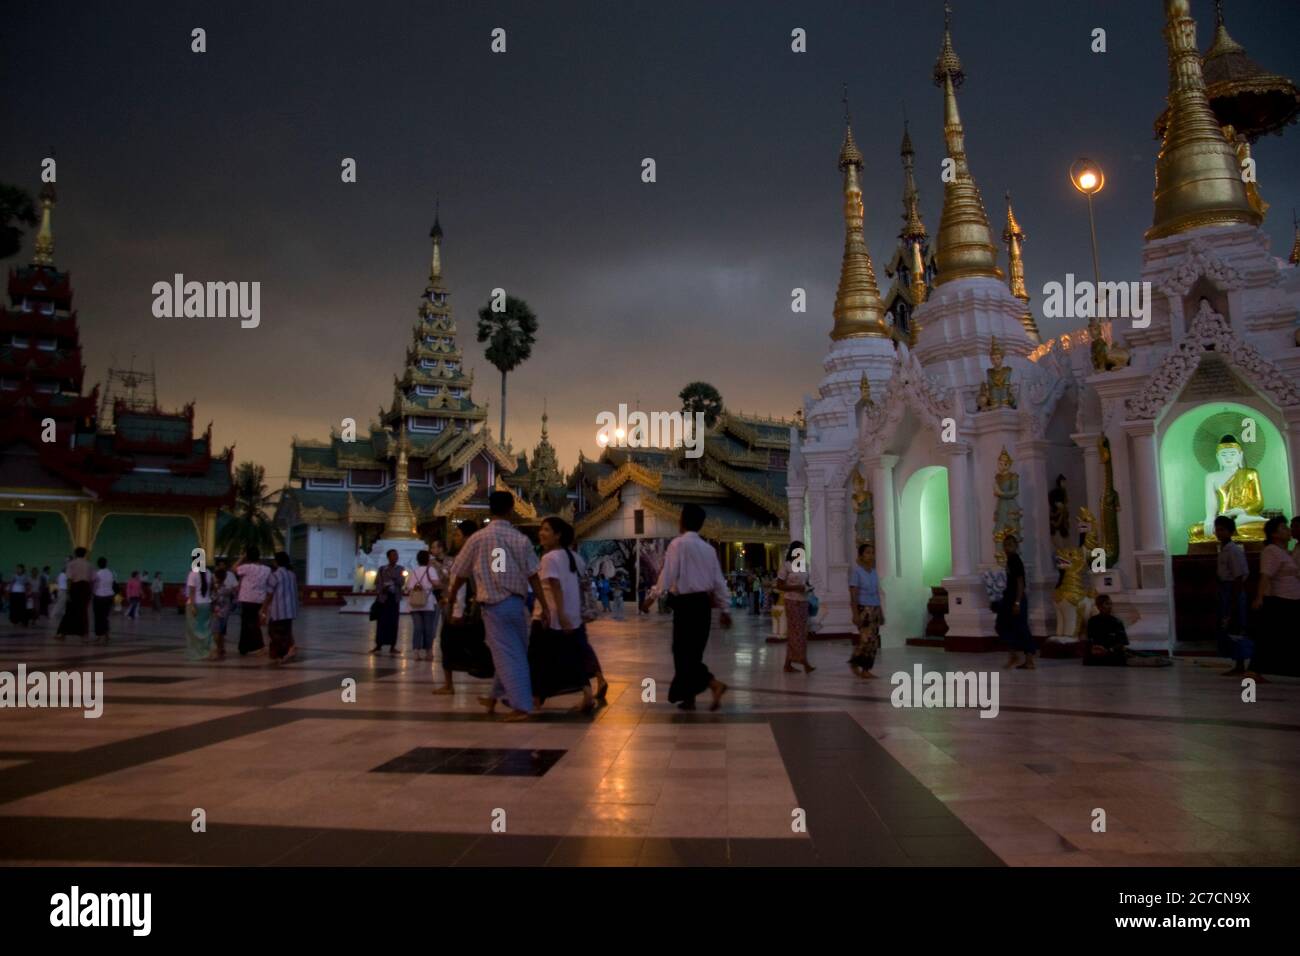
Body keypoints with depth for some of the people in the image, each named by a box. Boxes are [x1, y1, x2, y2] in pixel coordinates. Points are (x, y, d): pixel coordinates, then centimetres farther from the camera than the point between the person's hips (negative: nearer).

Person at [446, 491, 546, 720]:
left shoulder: (477, 539, -4)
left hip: (493, 605, -1)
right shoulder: (521, 539, -3)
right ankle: (496, 697, 29)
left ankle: (522, 707, -4)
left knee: (507, 655, 0)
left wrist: (450, 598, 24)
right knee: (513, 652, 17)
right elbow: (533, 576, -4)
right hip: (516, 603, 2)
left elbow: (460, 573, 7)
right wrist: (544, 607, 3)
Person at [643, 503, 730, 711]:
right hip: (704, 603, 7)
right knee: (693, 651, 13)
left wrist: (651, 597, -10)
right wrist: (724, 609, 17)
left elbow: (668, 575, -16)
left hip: (686, 603, -7)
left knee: (684, 652, -2)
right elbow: (719, 581, 12)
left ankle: (714, 684, -17)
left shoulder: (678, 543, -8)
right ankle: (689, 697, 17)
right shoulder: (708, 548, 12)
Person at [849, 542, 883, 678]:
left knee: (874, 641, 3)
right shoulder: (855, 570, -7)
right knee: (867, 639, -14)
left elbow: (877, 593, 16)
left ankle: (866, 669, 10)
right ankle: (854, 663, 5)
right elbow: (853, 594, -11)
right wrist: (855, 614, -17)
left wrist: (881, 612, 13)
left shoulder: (874, 571, 12)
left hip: (875, 609, 7)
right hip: (863, 609, -6)